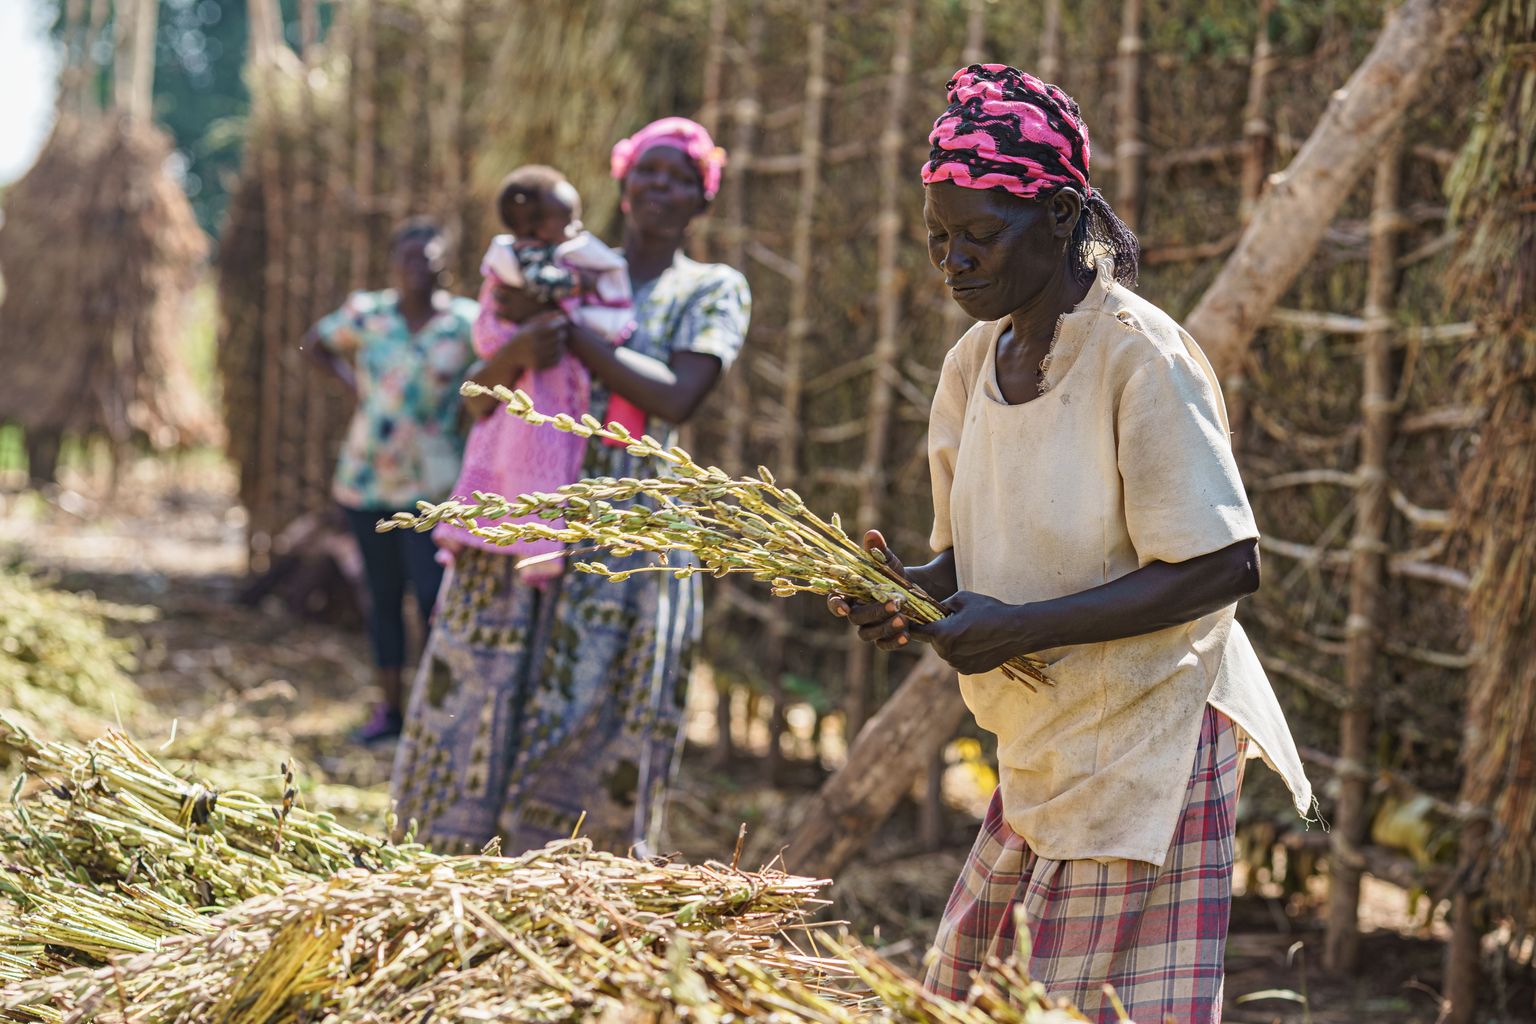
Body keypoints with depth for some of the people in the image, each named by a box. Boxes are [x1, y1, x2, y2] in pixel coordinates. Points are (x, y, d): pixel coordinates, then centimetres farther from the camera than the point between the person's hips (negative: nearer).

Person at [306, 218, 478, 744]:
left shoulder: (466, 321, -5)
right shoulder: (366, 313, 4)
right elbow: (317, 343, 20)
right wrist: (354, 385, 8)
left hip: (432, 482, -3)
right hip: (366, 478, 3)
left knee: (434, 595, -9)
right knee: (383, 595, 11)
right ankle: (388, 708, 20)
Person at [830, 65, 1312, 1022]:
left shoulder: (1141, 357, -16)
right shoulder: (972, 364, 7)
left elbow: (1226, 567, -19)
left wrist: (1022, 628, -22)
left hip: (1148, 742, -7)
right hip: (1042, 748, 7)